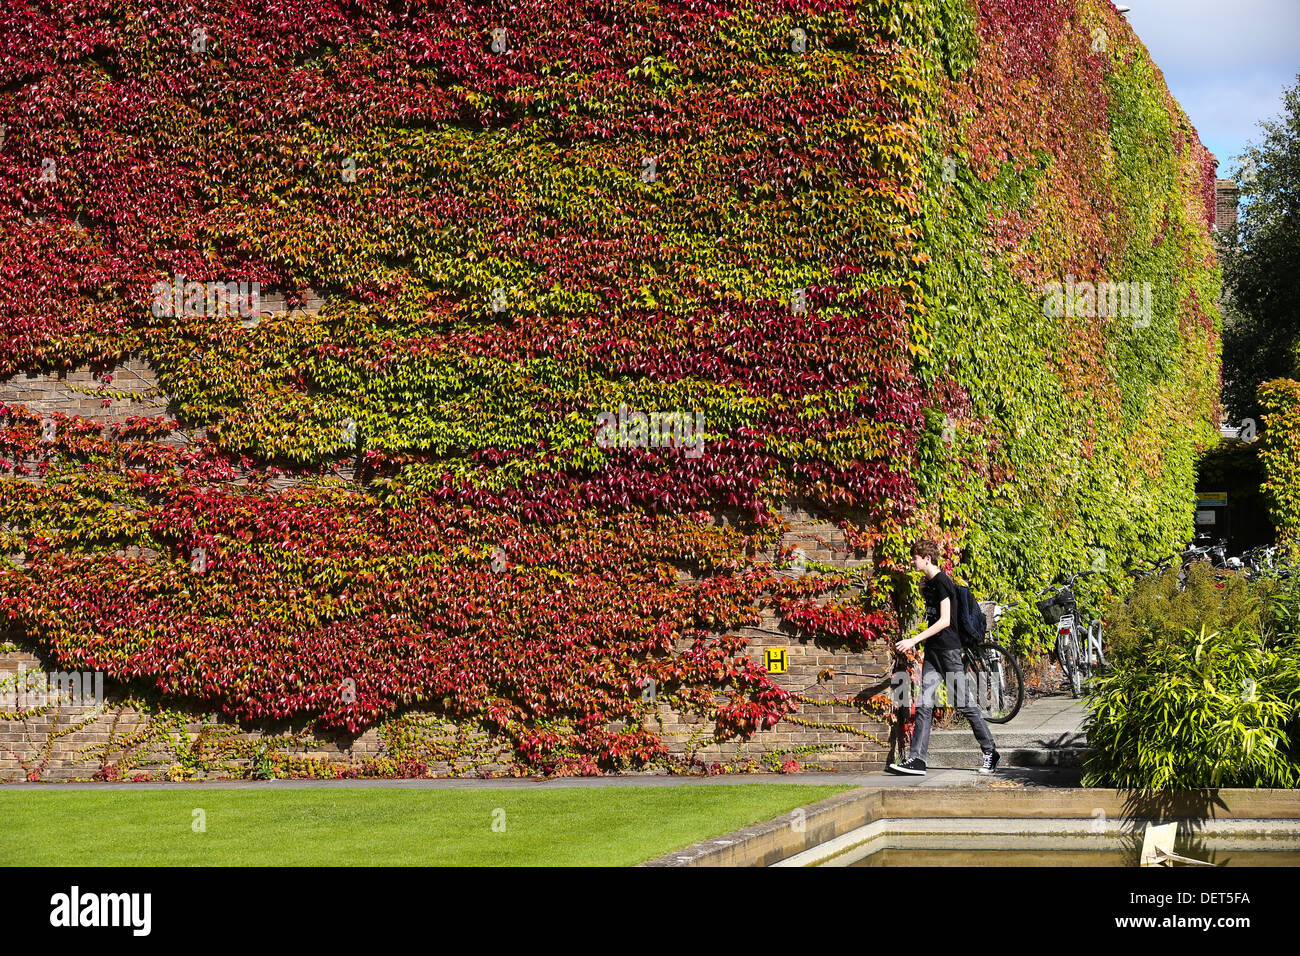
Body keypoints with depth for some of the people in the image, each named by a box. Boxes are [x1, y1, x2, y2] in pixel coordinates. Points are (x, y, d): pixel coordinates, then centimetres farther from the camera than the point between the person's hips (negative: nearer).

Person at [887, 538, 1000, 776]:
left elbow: (945, 621, -20)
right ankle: (917, 759, -4)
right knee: (924, 705, 0)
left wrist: (915, 640, -22)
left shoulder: (942, 582, -14)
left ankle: (991, 753, 8)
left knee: (964, 705, -3)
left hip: (949, 649, -9)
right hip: (933, 651, 9)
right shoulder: (929, 583, 14)